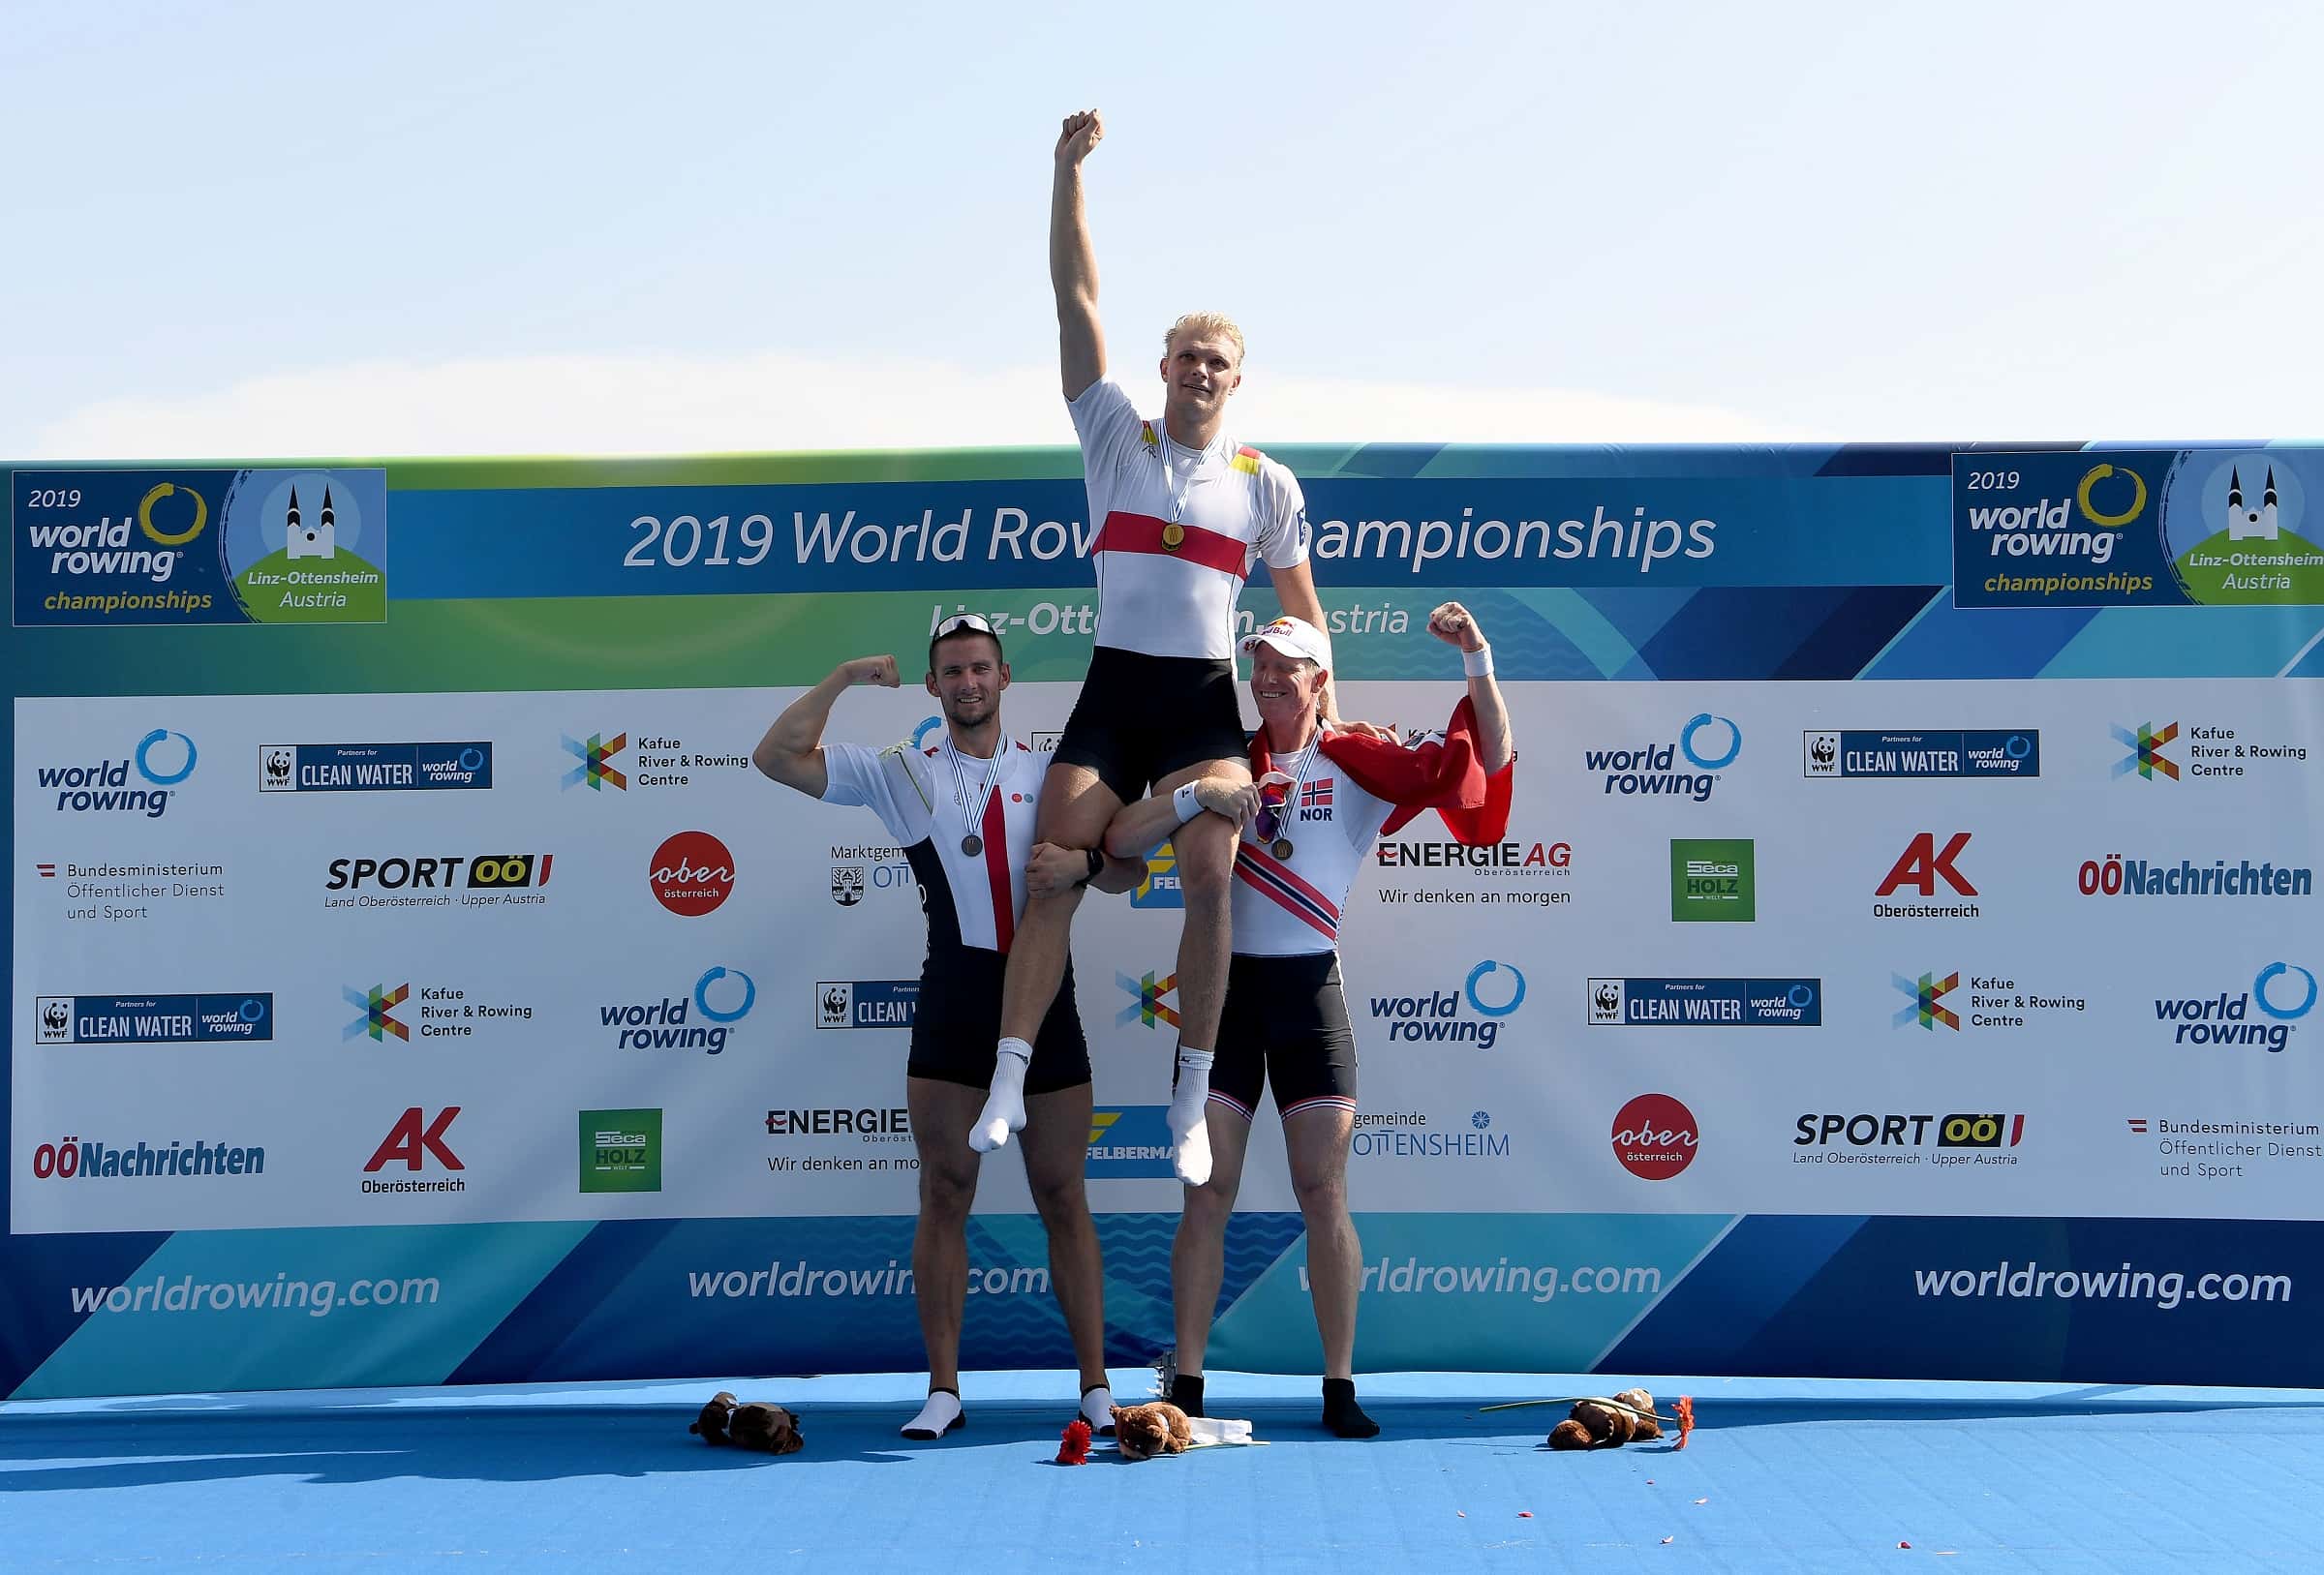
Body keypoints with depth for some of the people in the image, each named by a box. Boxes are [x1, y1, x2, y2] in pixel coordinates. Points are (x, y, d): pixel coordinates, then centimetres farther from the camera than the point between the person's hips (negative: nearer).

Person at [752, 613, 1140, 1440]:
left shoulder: (1052, 773, 9)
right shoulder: (903, 773, 6)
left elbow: (1128, 871, 9)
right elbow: (776, 758, 0)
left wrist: (1084, 862, -12)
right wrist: (844, 677, -3)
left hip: (1046, 999, 1)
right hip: (954, 999, 0)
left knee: (1062, 1194, 4)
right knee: (944, 1193, 1)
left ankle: (1096, 1387, 9)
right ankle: (944, 1391, 7)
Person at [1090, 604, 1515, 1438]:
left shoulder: (1357, 765, 3)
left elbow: (1488, 759, -2)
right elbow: (1121, 837, -3)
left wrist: (1478, 661, -14)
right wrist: (1196, 796, -20)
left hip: (1309, 990, -1)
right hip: (1224, 985, 2)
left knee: (1324, 1193, -2)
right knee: (1207, 1192, 0)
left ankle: (1340, 1390, 4)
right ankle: (1186, 1389, 5)